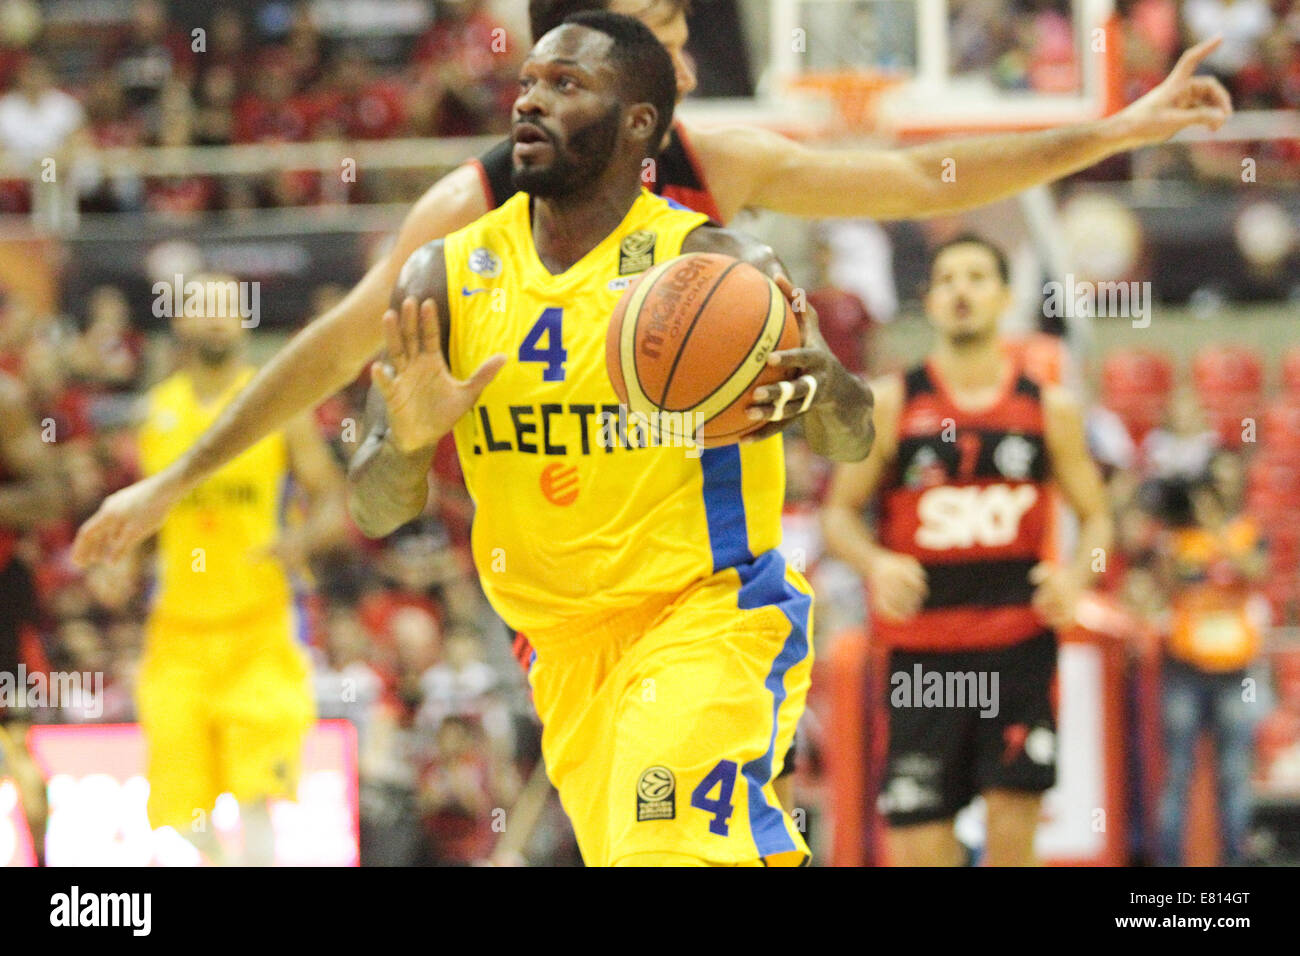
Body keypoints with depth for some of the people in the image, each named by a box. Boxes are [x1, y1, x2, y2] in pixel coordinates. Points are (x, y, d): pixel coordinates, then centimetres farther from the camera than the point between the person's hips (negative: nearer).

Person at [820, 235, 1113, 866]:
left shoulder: (1050, 411, 7)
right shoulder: (890, 405, 3)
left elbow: (1095, 517, 14)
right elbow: (839, 514, 6)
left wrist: (1075, 575, -8)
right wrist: (875, 563, -15)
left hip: (1019, 644, 0)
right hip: (922, 648, 0)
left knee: (1013, 829, -8)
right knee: (917, 846, -3)